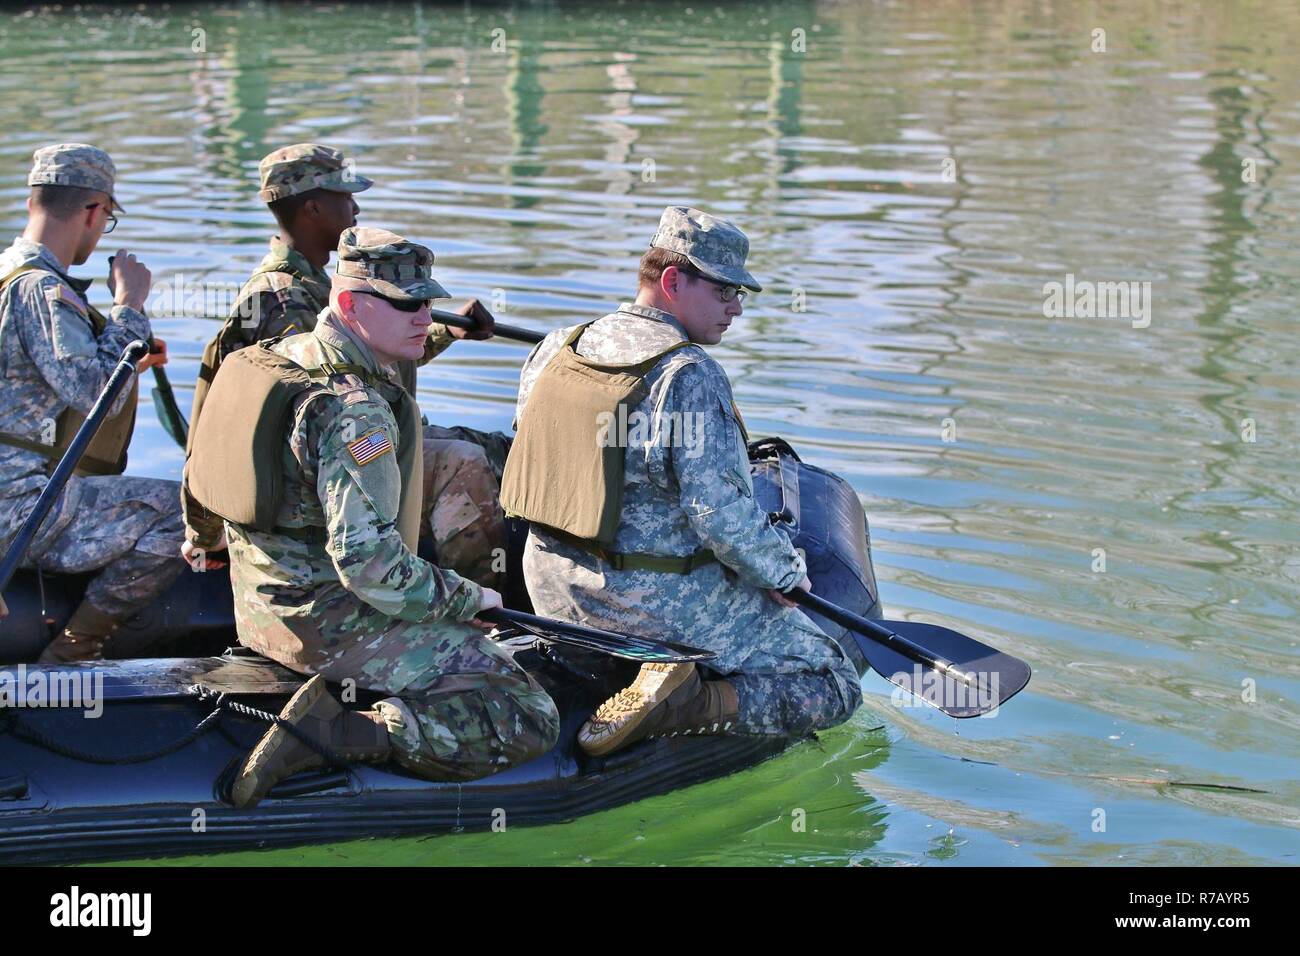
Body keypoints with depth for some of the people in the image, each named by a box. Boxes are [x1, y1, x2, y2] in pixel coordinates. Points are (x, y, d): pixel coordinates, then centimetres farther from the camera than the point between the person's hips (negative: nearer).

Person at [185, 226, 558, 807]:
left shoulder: (277, 356, 8)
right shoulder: (355, 411, -23)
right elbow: (368, 559, -29)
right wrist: (466, 598, -12)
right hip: (336, 624, -10)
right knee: (530, 722, -13)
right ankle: (333, 734, -19)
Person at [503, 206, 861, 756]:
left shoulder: (556, 350, 5)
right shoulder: (690, 375, -18)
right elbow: (720, 510, -23)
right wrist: (784, 572, -7)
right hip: (657, 600, -8)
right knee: (834, 689, -1)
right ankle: (683, 705, -19)